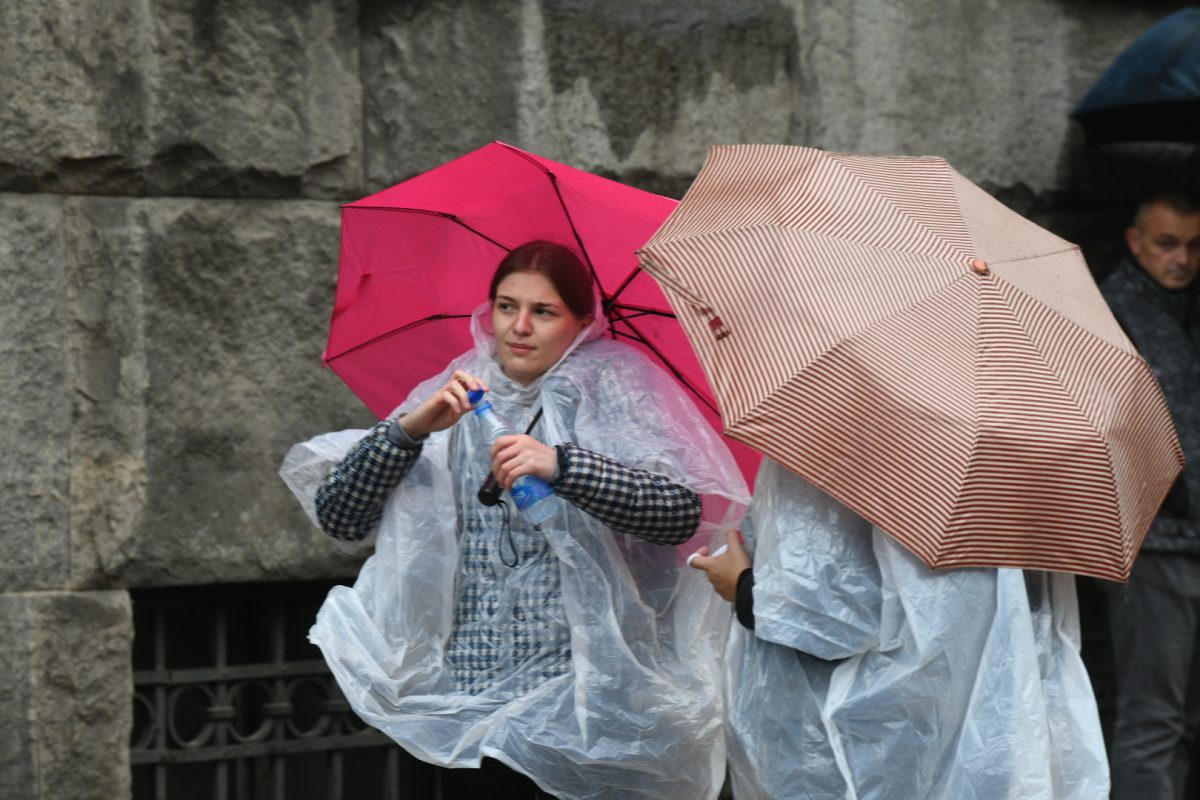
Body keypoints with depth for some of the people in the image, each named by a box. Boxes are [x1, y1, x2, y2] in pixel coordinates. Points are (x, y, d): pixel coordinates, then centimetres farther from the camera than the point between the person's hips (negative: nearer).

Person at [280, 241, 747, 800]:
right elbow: (338, 517, 3)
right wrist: (410, 428, -11)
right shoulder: (453, 407, 12)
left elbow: (683, 513, -15)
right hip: (471, 699, 3)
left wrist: (560, 465, -26)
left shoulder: (609, 398, 3)